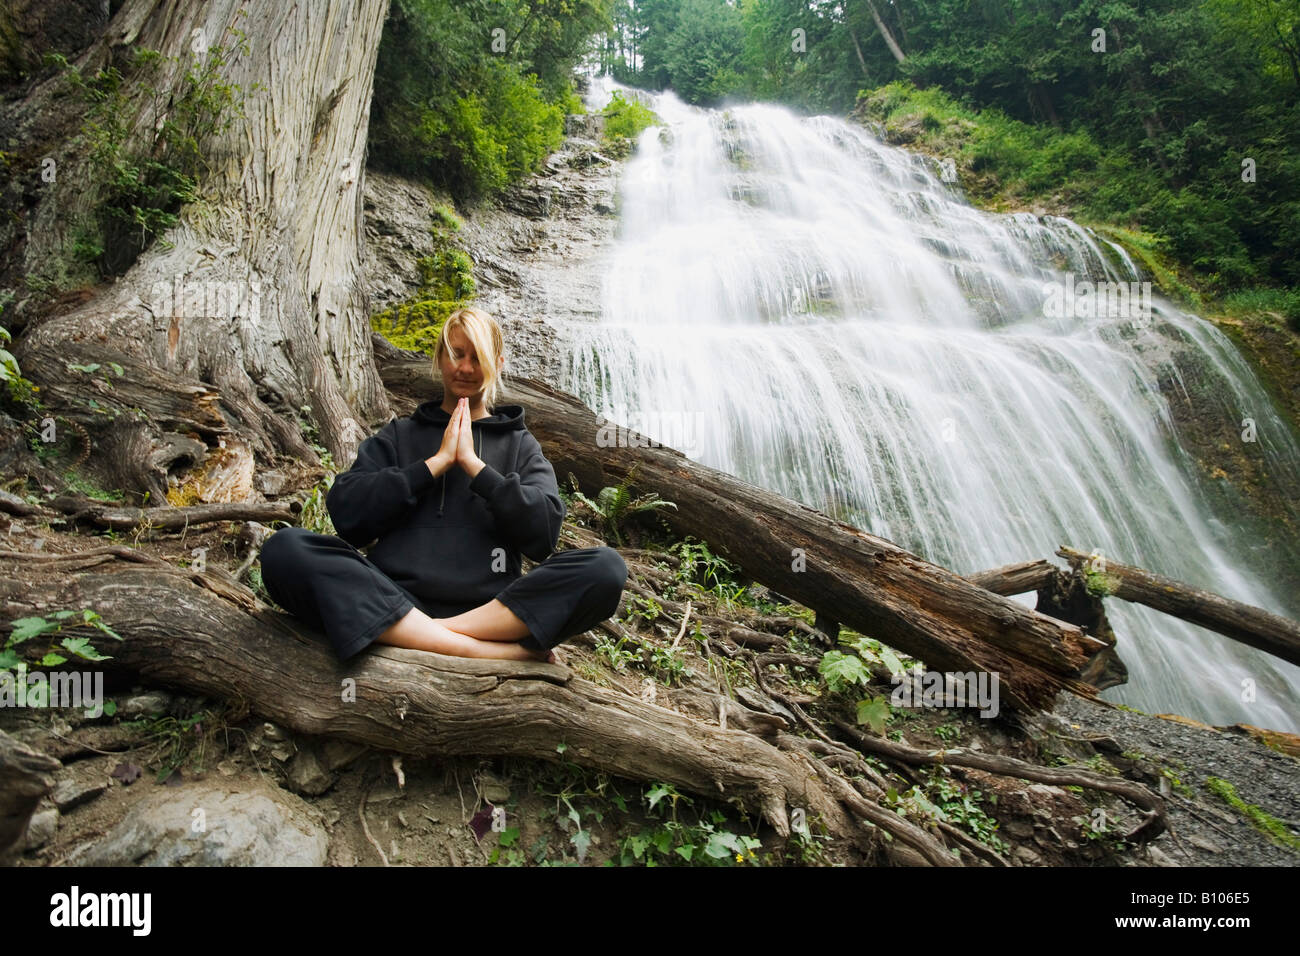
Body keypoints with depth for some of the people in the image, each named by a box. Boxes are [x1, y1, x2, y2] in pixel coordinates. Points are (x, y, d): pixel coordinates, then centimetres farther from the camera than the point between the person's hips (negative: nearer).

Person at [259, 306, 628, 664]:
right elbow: (346, 514, 4)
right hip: (396, 603, 1)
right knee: (285, 548, -26)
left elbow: (543, 532, 2)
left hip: (491, 609, 0)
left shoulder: (520, 445, 20)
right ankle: (495, 653, -33)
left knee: (606, 567, -24)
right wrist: (437, 463, 0)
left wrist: (473, 463, -2)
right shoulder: (399, 435, 21)